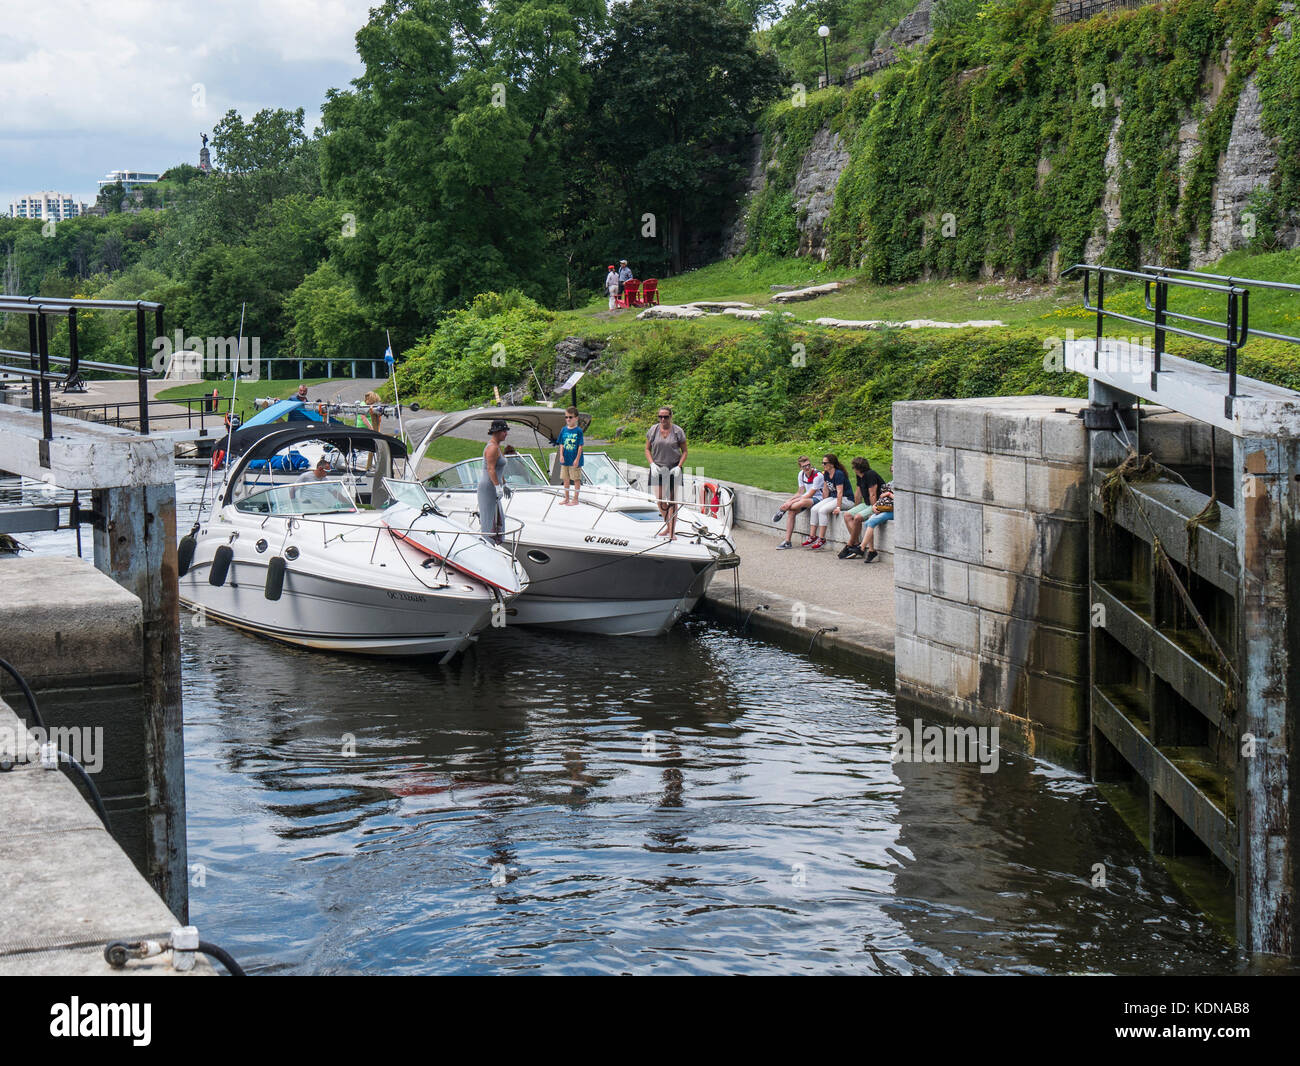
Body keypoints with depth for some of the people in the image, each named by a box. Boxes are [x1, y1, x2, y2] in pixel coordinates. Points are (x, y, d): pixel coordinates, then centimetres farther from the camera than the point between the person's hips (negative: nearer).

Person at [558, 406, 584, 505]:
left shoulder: (578, 431, -9)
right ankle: (566, 499, 23)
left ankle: (575, 499, 9)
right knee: (565, 479, 12)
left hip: (575, 461, -5)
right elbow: (561, 444, 7)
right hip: (565, 460, 5)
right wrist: (561, 455, -6)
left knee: (576, 479, 3)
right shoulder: (564, 430, 5)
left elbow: (580, 446, -10)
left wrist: (577, 459, -14)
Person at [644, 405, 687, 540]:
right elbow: (647, 449, 8)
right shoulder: (653, 430, 3)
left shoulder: (678, 431, -2)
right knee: (659, 499, 4)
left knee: (672, 501, -2)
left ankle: (672, 532, 1)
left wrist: (679, 466, -11)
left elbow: (684, 451, 3)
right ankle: (667, 526, 24)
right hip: (657, 469, 2)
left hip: (673, 469, -2)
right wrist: (652, 464, -7)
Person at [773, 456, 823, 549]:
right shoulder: (801, 474, 5)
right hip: (807, 497, 7)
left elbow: (809, 495, -21)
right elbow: (800, 493, 9)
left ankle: (782, 510, -11)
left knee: (803, 502, -39)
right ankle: (787, 541, -15)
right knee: (791, 511, -18)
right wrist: (789, 500, -11)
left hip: (818, 498, -7)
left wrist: (791, 502, -23)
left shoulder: (818, 476, -19)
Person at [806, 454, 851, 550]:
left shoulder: (839, 474, -20)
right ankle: (812, 537, -7)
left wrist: (838, 507, -28)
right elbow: (826, 489, 16)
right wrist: (824, 502, 16)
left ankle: (822, 540, -22)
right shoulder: (826, 474, 6)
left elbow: (840, 492, -24)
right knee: (814, 509, -9)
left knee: (822, 510, -26)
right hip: (833, 498, 9)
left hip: (846, 499, -9)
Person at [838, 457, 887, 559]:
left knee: (857, 517, -27)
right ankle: (857, 544, -12)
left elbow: (872, 495, -21)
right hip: (867, 504, 10)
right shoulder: (860, 476, 10)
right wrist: (856, 507, 24)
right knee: (847, 515, -3)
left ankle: (849, 546, -13)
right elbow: (859, 493, 20)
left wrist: (873, 510, -21)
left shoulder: (870, 475, -19)